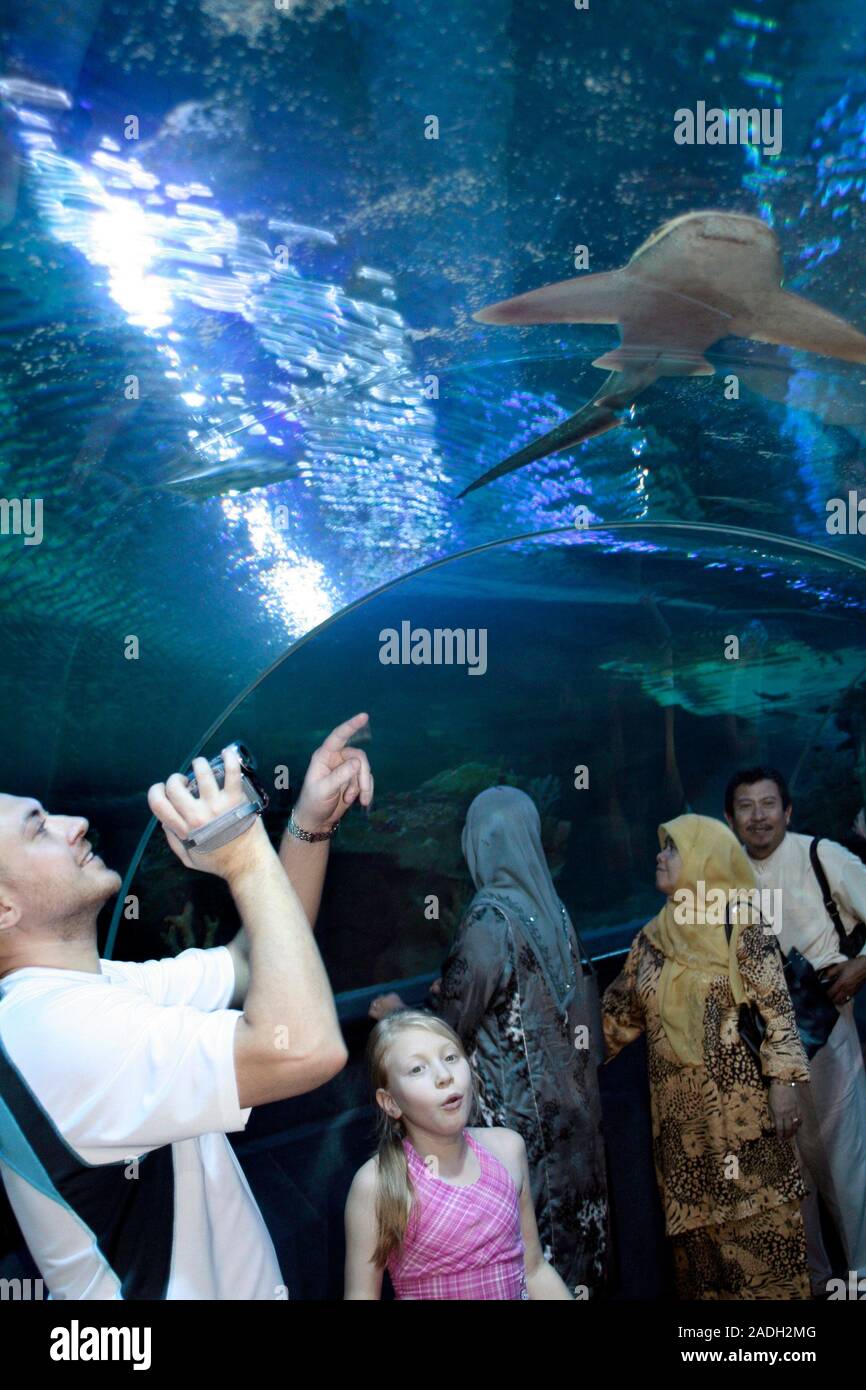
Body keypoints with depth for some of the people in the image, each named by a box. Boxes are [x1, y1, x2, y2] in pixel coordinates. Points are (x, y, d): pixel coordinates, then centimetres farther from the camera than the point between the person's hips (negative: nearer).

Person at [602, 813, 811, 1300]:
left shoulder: (741, 926, -8)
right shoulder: (651, 938, 8)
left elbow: (777, 1007, -10)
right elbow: (621, 1013, 13)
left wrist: (784, 1079, -16)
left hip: (740, 1099, -5)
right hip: (680, 1108, 5)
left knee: (757, 1212, 3)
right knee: (696, 1216, 11)